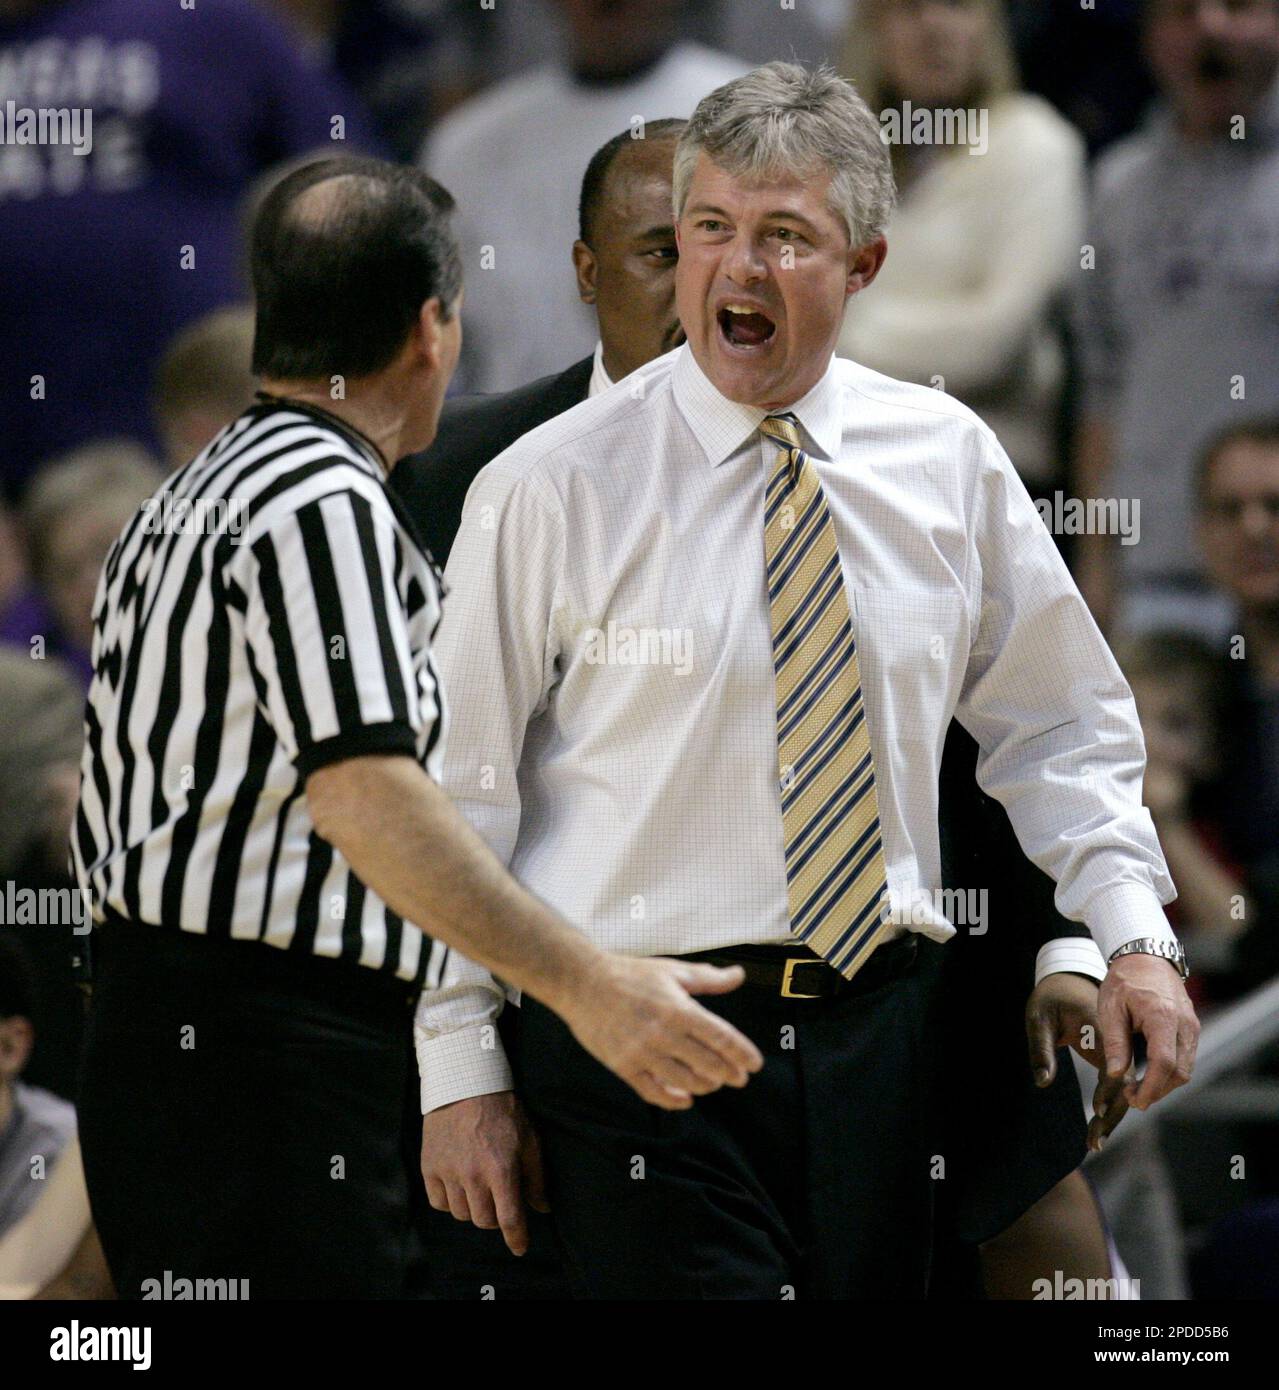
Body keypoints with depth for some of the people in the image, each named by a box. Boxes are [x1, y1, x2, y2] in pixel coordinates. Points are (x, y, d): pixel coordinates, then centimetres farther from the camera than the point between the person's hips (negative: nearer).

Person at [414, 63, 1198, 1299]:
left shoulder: (950, 463, 6)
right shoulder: (549, 490, -5)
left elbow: (1057, 724, 17)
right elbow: (458, 793, -2)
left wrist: (1132, 932, 3)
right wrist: (460, 1072, -5)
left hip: (873, 1033, 4)